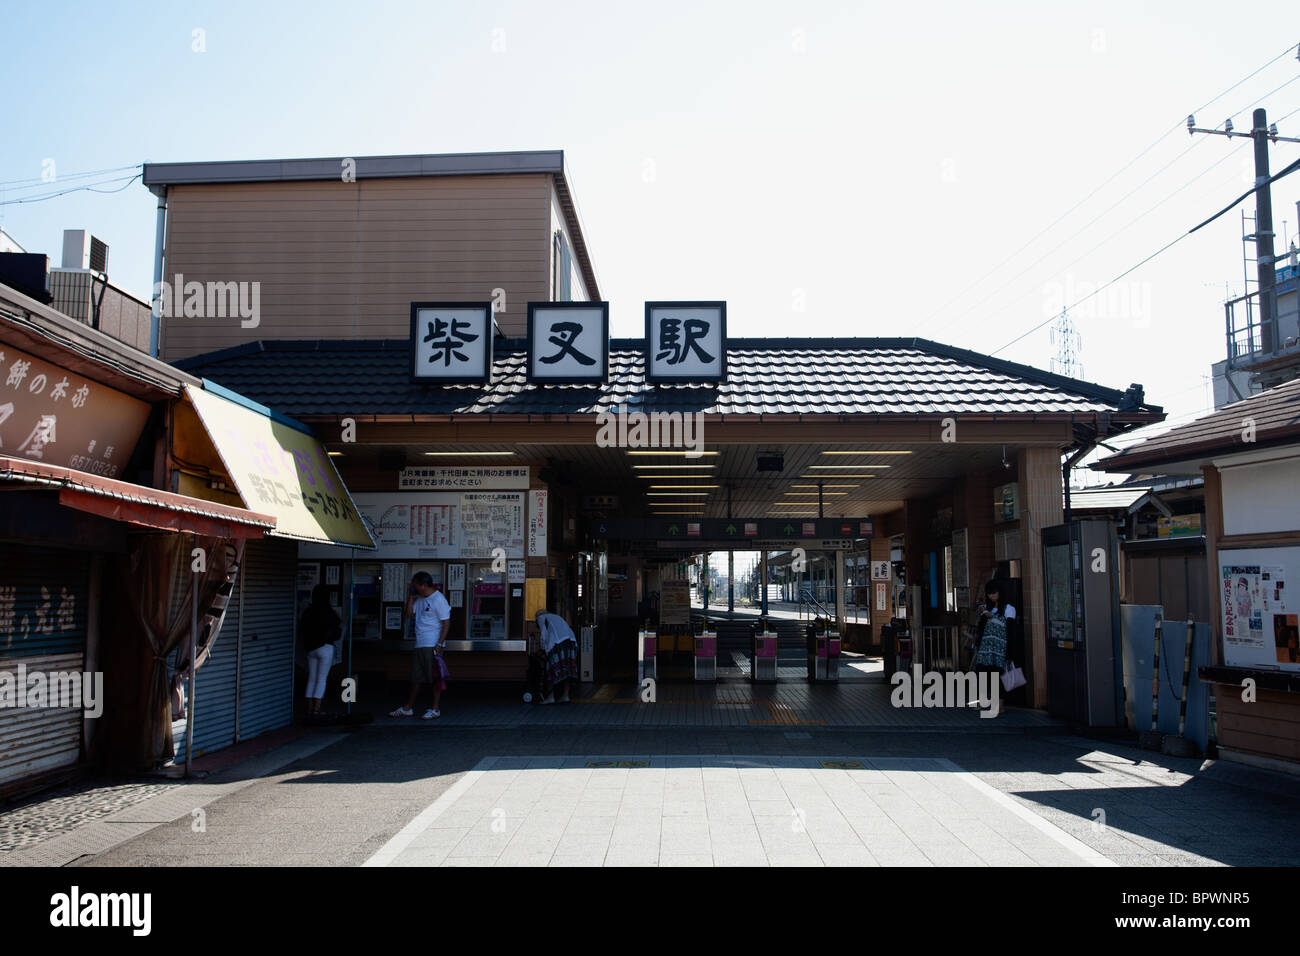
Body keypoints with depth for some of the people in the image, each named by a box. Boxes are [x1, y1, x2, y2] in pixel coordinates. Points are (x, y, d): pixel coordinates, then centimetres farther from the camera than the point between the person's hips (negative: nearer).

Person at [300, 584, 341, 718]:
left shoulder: (308, 612, 0)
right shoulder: (329, 613, -12)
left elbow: (300, 630, 10)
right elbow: (337, 634, -6)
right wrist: (338, 619, 9)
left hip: (311, 650, 5)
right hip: (325, 648, -5)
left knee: (311, 679, 12)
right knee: (321, 679, 0)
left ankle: (309, 708, 10)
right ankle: (316, 709, -5)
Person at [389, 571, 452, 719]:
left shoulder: (438, 599, -12)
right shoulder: (420, 599, 14)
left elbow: (446, 624, -14)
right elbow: (409, 613, 19)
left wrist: (439, 644, -19)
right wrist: (411, 596, 9)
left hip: (432, 646, -8)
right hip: (420, 645, 8)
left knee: (436, 678, -2)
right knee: (416, 678, 14)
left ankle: (435, 710, 4)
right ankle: (408, 708, 21)